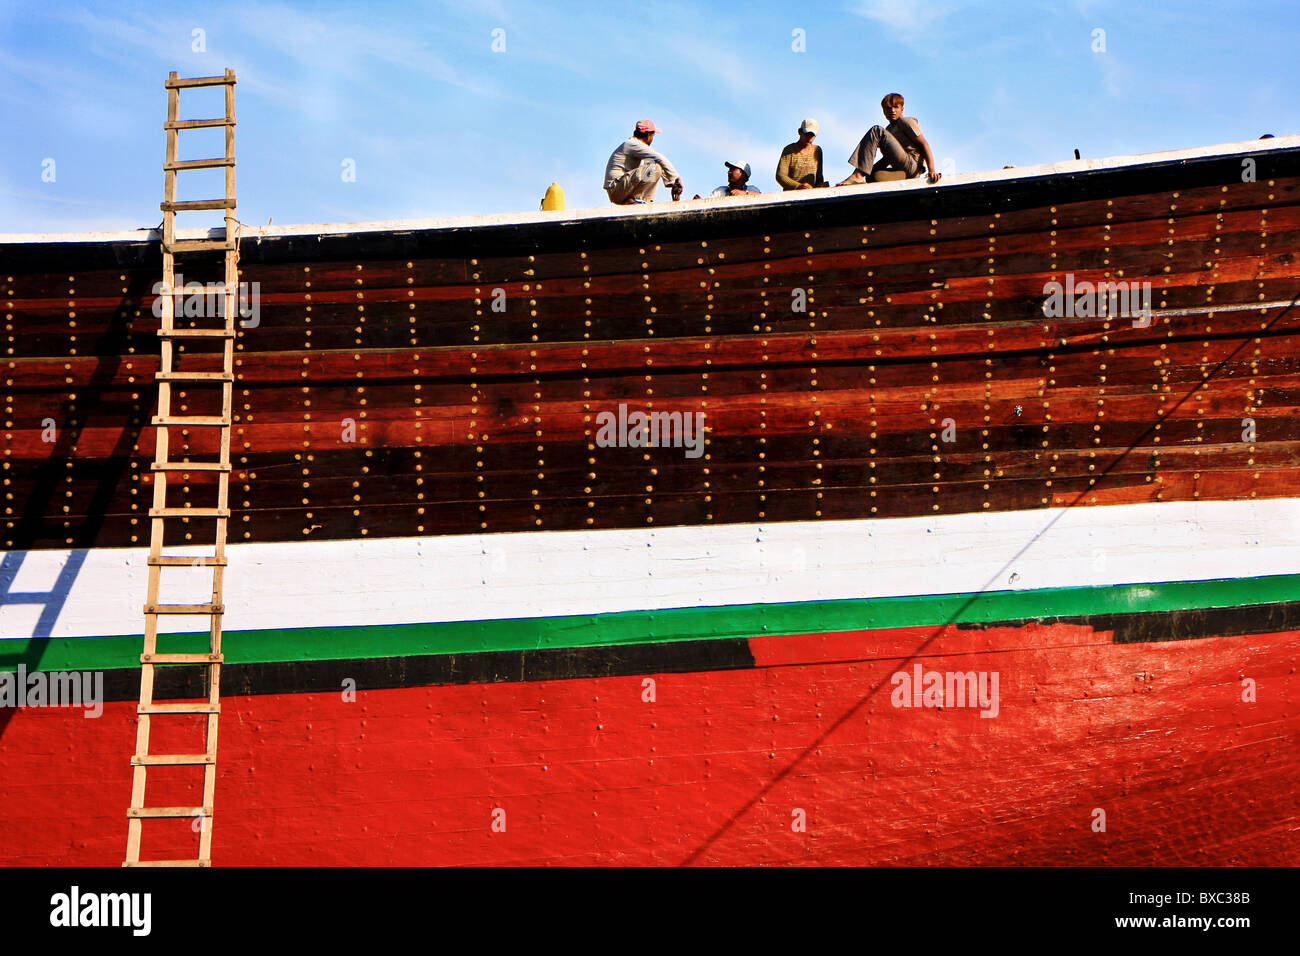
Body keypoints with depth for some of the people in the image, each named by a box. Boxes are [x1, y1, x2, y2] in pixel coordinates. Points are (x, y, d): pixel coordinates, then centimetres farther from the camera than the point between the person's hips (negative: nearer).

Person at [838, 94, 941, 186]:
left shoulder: (906, 121, 2)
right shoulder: (889, 129, 27)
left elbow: (924, 144, -8)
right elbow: (887, 158, 26)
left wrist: (932, 172, -21)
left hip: (912, 165, -9)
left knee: (876, 131, -15)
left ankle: (858, 175, -26)